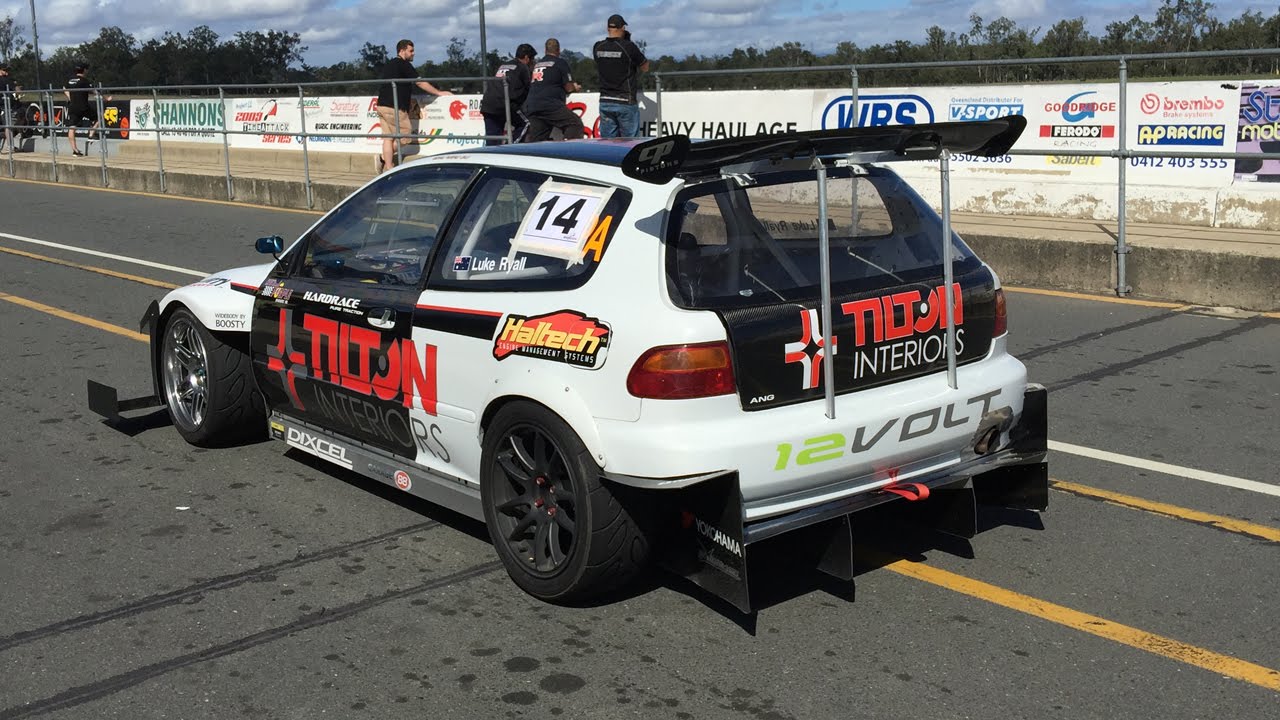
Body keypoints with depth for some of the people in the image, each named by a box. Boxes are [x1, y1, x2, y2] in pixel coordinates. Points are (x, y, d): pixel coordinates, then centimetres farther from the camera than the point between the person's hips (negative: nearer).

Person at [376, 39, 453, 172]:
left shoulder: (388, 65, 21)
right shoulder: (404, 65, -6)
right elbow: (420, 82, -8)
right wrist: (439, 93, -1)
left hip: (382, 106, 9)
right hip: (394, 107, -9)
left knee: (388, 137, 6)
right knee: (404, 134, 0)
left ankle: (389, 167, 1)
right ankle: (383, 159, 0)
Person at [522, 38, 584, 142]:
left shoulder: (537, 64, 24)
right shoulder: (560, 62, 3)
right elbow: (569, 87, 1)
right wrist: (576, 88, 25)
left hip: (530, 106, 7)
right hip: (549, 105, -7)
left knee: (534, 141, 7)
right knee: (575, 124, -5)